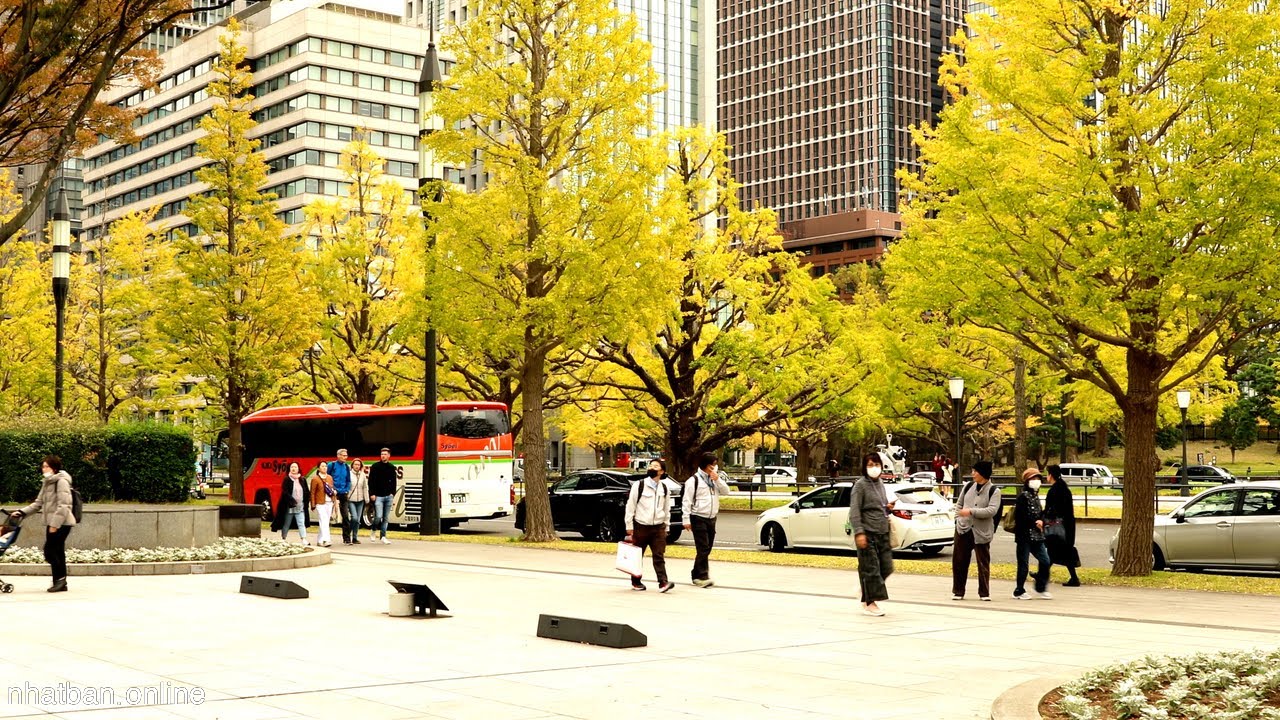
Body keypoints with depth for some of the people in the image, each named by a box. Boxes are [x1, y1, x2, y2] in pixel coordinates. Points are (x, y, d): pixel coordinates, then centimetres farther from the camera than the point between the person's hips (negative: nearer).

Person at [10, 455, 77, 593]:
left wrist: (55, 524, -22)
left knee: (49, 551, -13)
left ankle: (60, 578, -3)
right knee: (57, 552, 9)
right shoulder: (46, 483, 17)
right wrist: (22, 512, 8)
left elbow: (63, 505, -18)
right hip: (52, 523, 9)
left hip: (62, 523, -9)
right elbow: (38, 503, 20)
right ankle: (60, 583, 11)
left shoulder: (61, 481, -11)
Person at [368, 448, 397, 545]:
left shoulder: (392, 468, 10)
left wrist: (393, 493, 3)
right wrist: (372, 494, -11)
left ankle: (383, 537, 10)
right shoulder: (375, 467, -1)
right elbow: (371, 481, -4)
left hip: (388, 496, 4)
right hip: (378, 496, -4)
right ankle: (373, 531, 13)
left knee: (386, 518, 5)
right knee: (378, 516, -13)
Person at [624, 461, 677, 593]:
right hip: (640, 526, -2)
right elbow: (630, 506, -3)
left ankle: (663, 582, -10)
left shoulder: (665, 488, 8)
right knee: (637, 556, 8)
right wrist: (629, 526, -5)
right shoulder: (639, 485, -3)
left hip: (658, 527, 2)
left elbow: (667, 509, 16)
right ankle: (636, 582, 20)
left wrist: (666, 526, 13)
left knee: (659, 556, -5)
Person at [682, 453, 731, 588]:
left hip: (711, 519, 7)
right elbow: (686, 501, -8)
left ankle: (696, 575, 18)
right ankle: (702, 576, -11)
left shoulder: (714, 479, 13)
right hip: (698, 519, -7)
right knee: (703, 549, -12)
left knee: (706, 549, 9)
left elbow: (726, 491, 6)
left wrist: (717, 480, -8)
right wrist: (687, 520, -12)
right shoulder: (694, 480, -7)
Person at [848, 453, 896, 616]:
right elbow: (854, 511, -12)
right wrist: (859, 532, -20)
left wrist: (889, 508, 4)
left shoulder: (880, 484, 16)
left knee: (886, 568, 7)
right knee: (871, 569, -4)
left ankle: (866, 592, 27)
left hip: (882, 533, 7)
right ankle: (870, 603, 6)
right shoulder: (860, 485, -7)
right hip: (868, 533, -7)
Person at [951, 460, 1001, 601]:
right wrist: (959, 519, 5)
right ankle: (958, 592, 17)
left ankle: (984, 593, 11)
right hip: (963, 530, 4)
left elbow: (992, 510, -18)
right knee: (959, 562, 6)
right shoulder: (968, 486, 9)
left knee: (983, 563, 2)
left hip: (981, 532, -4)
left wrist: (971, 511, -20)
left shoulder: (994, 491, -6)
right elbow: (959, 504, 18)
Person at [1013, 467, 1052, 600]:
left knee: (1045, 561, 4)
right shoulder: (1023, 496, -11)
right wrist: (1034, 523, -12)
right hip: (1024, 535, -8)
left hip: (1036, 535, 8)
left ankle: (1041, 589, 16)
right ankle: (1019, 592, 9)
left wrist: (1041, 521, -3)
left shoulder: (1036, 496, 15)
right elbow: (1019, 517, -17)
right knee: (1023, 564, -1)